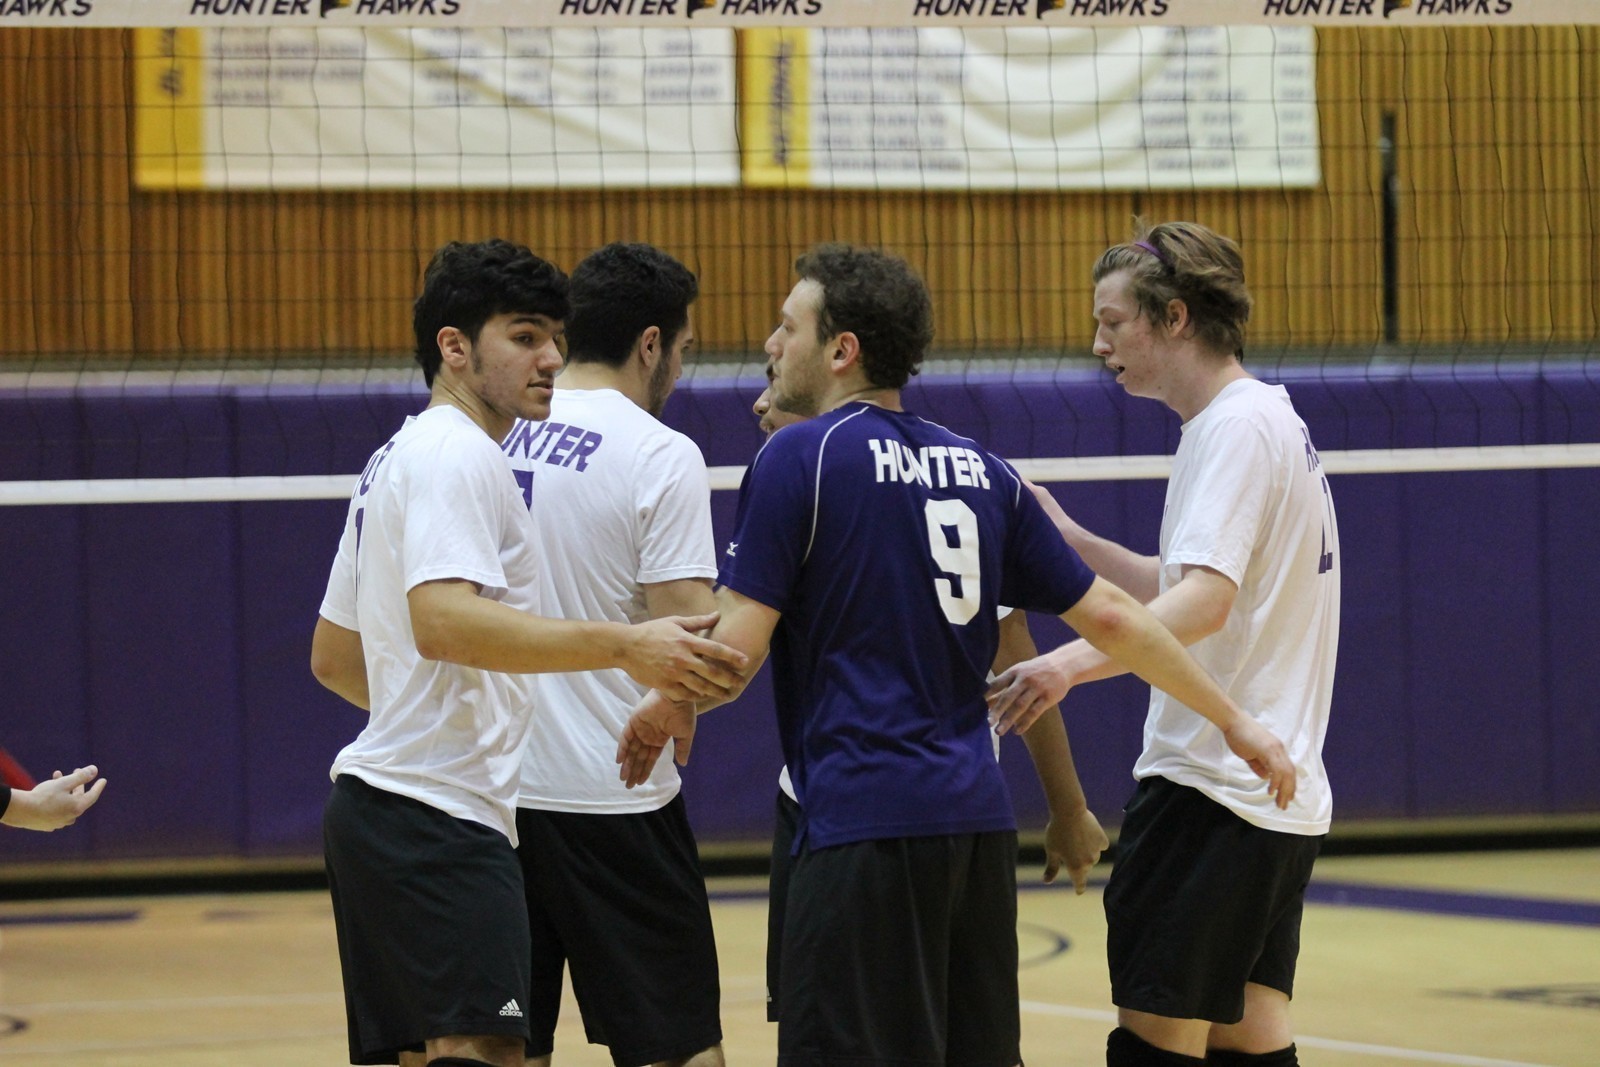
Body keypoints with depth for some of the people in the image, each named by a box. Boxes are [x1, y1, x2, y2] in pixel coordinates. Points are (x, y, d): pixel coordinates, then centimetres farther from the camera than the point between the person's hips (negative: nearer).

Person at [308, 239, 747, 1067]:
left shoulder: (394, 462, 22)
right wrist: (623, 647, -32)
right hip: (438, 812, -11)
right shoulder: (456, 454, -10)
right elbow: (442, 622, -27)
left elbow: (333, 657, 27)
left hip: (375, 805, 11)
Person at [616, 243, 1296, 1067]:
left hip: (864, 825, -7)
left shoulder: (798, 456, -4)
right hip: (977, 820, 7)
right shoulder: (977, 469, 14)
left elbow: (738, 647, -8)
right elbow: (1108, 615, 15)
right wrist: (1234, 721, 23)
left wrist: (663, 712, 12)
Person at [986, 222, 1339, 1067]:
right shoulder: (1266, 418, 18)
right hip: (1280, 791, 10)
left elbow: (1205, 601, -28)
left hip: (1208, 789, -10)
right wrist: (1071, 541, 20)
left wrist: (1074, 663, -40)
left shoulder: (1238, 427, -14)